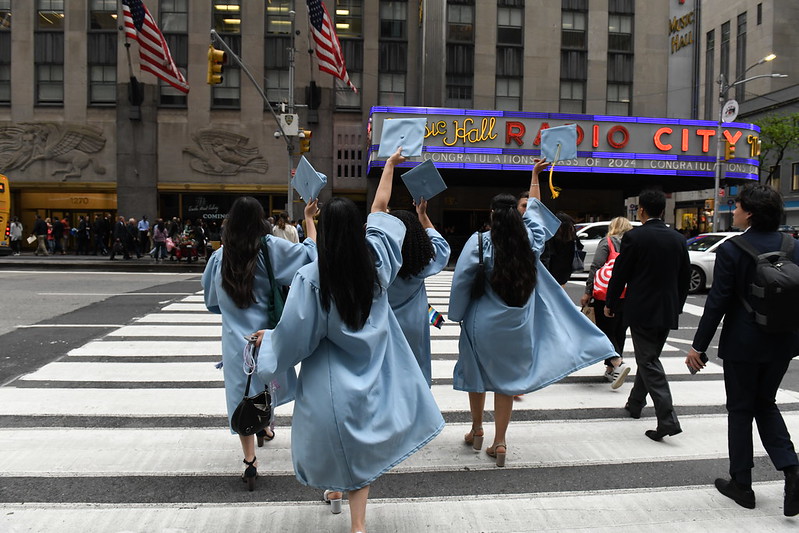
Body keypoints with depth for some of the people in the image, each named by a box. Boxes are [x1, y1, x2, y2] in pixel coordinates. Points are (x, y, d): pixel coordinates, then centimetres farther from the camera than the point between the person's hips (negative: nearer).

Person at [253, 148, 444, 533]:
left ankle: (334, 486, 48)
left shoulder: (311, 277, -20)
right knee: (360, 443, 12)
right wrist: (390, 164, 19)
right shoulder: (376, 259, -10)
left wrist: (267, 338, 7)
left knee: (334, 431, 22)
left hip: (331, 376, -2)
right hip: (372, 371, 2)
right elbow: (379, 208, 5)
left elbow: (294, 335, -14)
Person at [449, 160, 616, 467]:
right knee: (506, 380, 11)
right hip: (515, 326, 2)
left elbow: (461, 281, -14)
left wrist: (458, 314, -1)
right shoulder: (530, 241, -4)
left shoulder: (479, 242, -14)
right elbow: (534, 208, 13)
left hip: (483, 323, -2)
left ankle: (477, 431, 32)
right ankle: (499, 443, 15)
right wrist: (535, 176, 25)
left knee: (476, 375, 18)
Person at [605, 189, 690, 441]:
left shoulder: (634, 237, -11)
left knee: (649, 362, -3)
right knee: (648, 358, 20)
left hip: (641, 310, -6)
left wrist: (610, 305, 4)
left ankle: (667, 419, -11)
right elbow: (684, 277, 11)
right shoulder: (677, 239, 6)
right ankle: (635, 404, 37)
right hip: (668, 312, 6)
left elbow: (620, 274, -8)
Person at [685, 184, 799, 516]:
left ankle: (741, 484, 19)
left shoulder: (731, 251, -16)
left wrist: (698, 346, -10)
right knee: (766, 404, 22)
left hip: (743, 343, -5)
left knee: (740, 410, 9)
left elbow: (717, 302, -16)